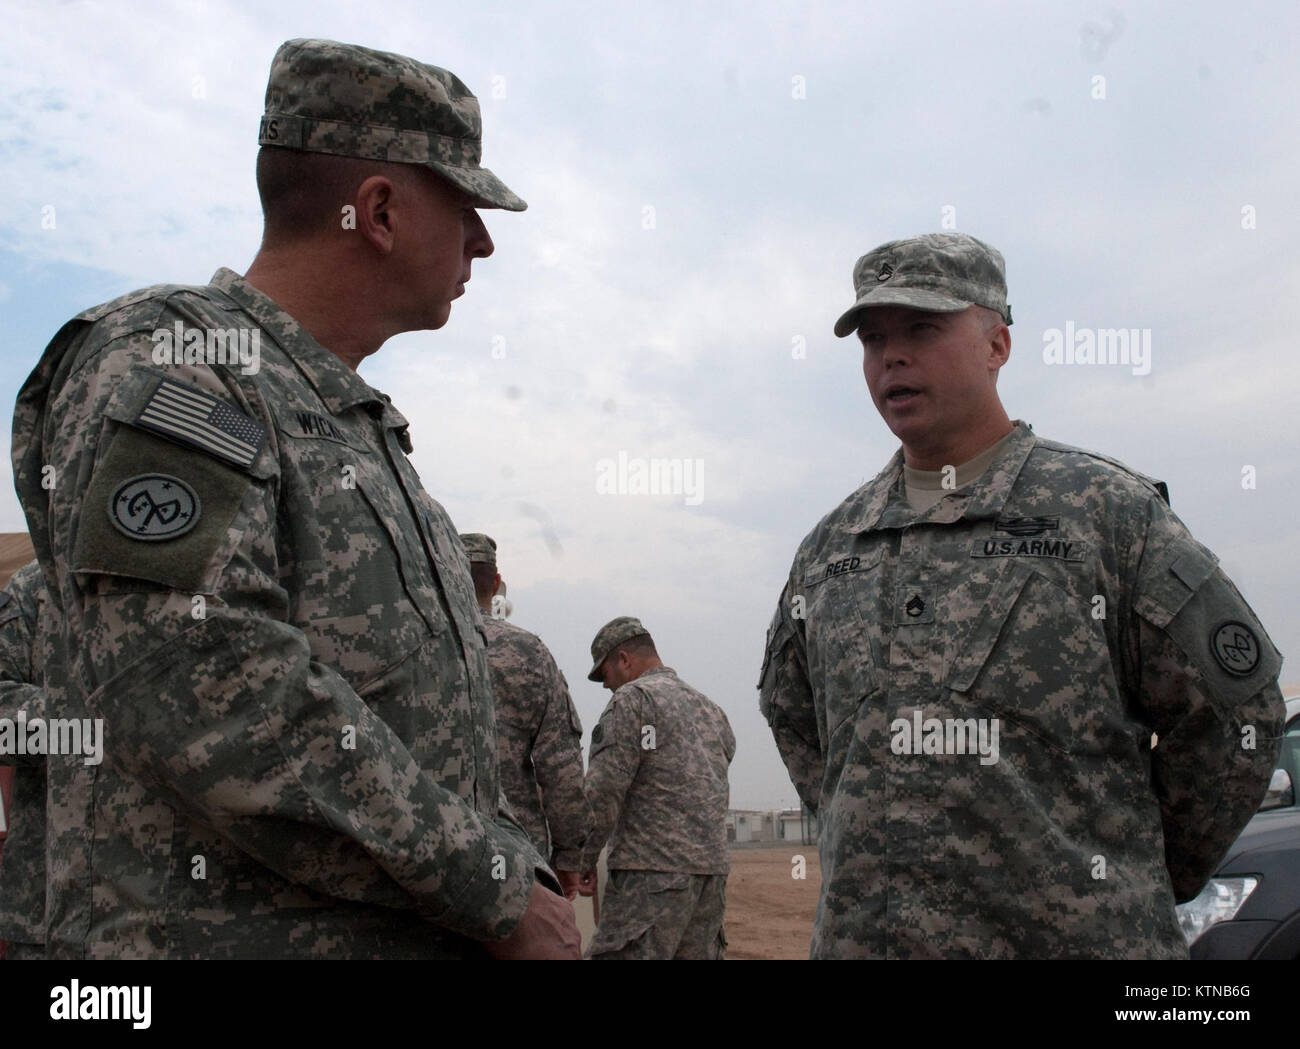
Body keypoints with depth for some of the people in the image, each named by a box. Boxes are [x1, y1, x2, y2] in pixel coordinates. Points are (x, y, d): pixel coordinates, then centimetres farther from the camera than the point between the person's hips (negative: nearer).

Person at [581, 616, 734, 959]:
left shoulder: (632, 698, -4)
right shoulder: (713, 712, 20)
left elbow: (603, 789, -11)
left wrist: (582, 859, -3)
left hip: (652, 871, -8)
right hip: (712, 869, 8)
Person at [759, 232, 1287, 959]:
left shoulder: (1107, 508, -1)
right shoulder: (828, 549, 10)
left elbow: (1234, 708, 1)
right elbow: (789, 713, 24)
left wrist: (1146, 880, 6)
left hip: (1078, 934, -3)